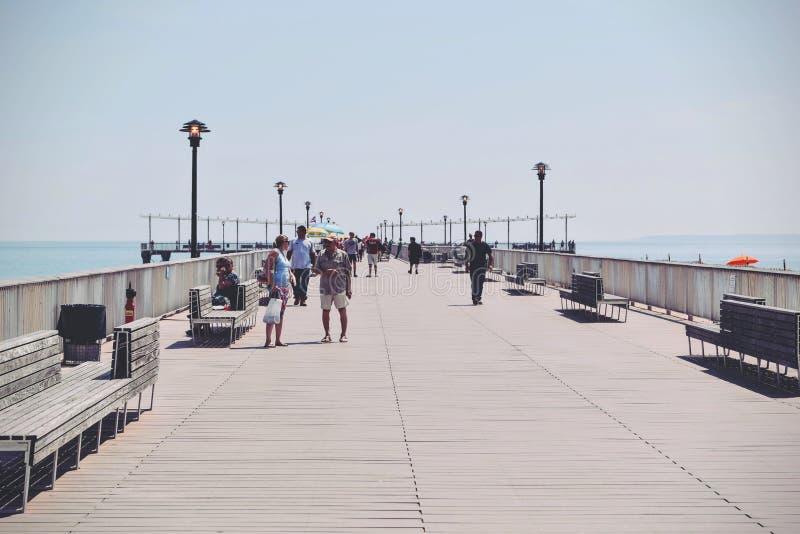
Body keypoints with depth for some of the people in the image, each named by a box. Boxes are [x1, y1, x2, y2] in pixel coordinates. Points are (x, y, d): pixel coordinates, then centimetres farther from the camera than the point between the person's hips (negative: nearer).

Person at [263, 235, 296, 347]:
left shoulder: (283, 254, 19)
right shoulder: (274, 253, -8)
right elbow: (268, 269, -17)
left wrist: (292, 277, 7)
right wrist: (272, 284, -24)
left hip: (285, 287, 9)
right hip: (277, 287, -9)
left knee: (281, 313, 10)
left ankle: (278, 340, 15)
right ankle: (268, 341, -11)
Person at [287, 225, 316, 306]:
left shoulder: (309, 242, 7)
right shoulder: (293, 242, 8)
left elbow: (312, 255, 10)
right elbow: (289, 254, 10)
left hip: (306, 267, -1)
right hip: (295, 267, 1)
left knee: (304, 284, -4)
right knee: (295, 284, 4)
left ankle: (303, 299, 2)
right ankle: (297, 298, 19)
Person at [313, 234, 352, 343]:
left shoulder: (342, 255, 2)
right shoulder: (321, 255, 9)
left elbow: (347, 273, 4)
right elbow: (315, 269, 6)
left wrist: (349, 289, 2)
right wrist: (325, 272, -15)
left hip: (340, 288, -2)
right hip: (325, 288, 2)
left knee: (342, 310, 0)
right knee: (325, 311, 6)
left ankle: (344, 334, 10)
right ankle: (327, 334, 15)